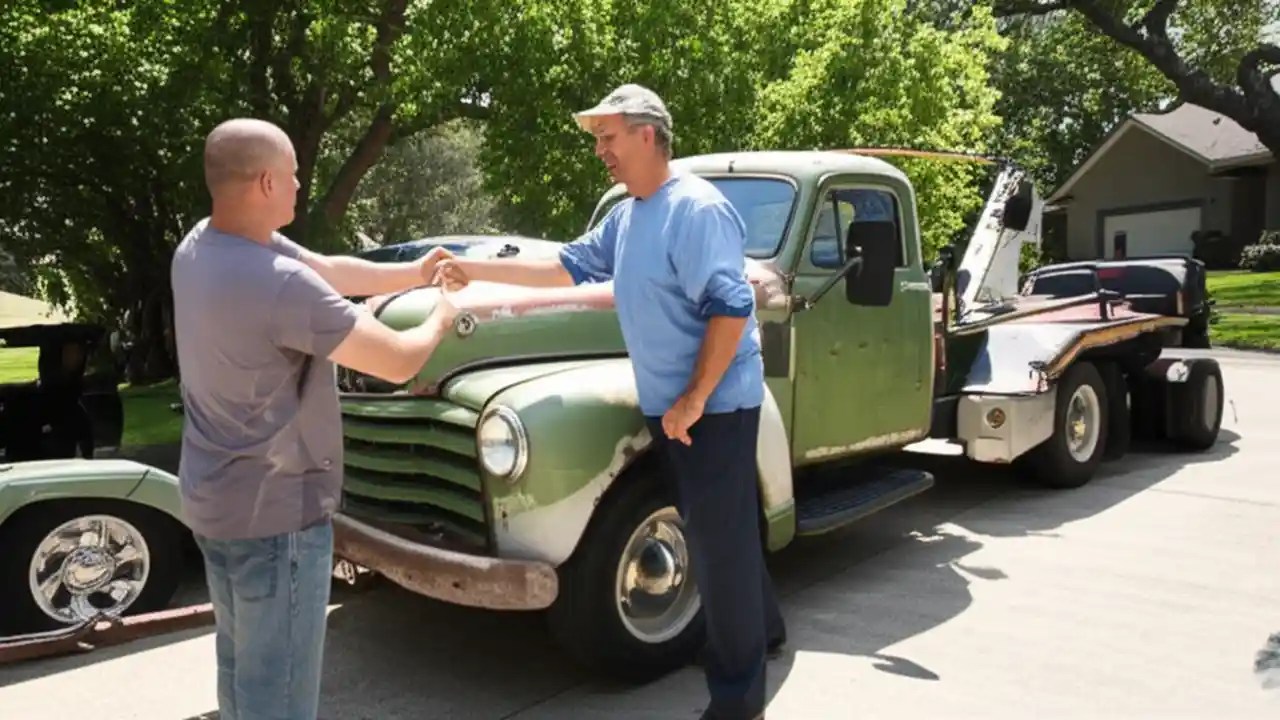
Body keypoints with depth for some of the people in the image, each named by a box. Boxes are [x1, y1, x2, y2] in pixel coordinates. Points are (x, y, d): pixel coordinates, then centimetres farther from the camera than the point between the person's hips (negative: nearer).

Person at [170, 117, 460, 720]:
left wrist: (413, 274, 15)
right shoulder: (280, 284, -28)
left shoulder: (201, 245, 0)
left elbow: (327, 272, 11)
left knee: (242, 666, 23)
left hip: (213, 497, 10)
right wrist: (441, 318, 0)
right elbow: (398, 363, -20)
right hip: (274, 511, -9)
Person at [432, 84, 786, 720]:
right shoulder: (626, 215, 11)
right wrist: (475, 270, 10)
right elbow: (570, 267, 16)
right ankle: (758, 628, 41)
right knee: (719, 527, 21)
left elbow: (731, 308, -23)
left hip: (713, 404, -9)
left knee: (719, 538, -1)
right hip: (668, 404, 9)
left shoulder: (697, 209, -18)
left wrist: (694, 400, -23)